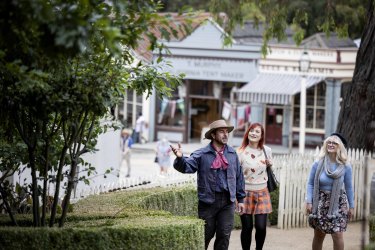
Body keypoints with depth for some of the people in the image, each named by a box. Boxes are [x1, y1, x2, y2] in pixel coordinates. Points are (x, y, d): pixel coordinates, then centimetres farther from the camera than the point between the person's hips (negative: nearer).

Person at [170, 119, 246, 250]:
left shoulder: (232, 154, 7)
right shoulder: (201, 154, -5)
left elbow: (239, 176, 13)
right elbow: (186, 166, -17)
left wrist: (240, 198, 13)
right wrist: (180, 158, -40)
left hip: (228, 201, 3)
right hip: (208, 201, -3)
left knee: (224, 236, 4)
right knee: (205, 235, 5)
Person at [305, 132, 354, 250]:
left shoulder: (345, 167, -7)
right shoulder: (317, 165, -8)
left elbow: (349, 187, 2)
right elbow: (310, 184, -1)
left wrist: (351, 206, 5)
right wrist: (309, 202, -8)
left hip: (338, 203, -1)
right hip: (321, 202, 1)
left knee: (338, 235, -9)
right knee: (318, 235, 9)